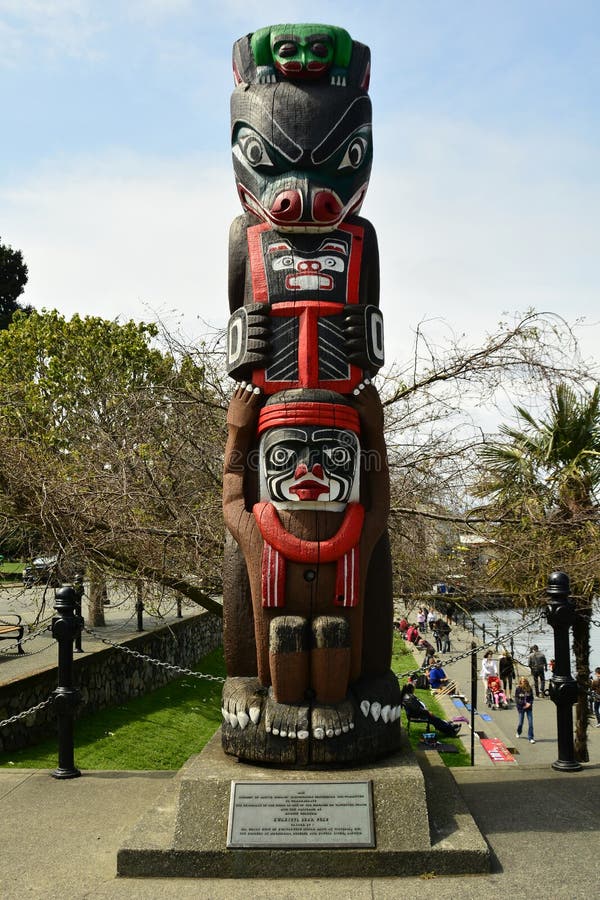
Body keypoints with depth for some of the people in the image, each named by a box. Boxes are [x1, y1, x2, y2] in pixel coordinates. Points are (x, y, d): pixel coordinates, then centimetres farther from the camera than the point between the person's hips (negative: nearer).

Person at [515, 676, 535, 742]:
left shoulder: (529, 688, -3)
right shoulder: (518, 689, -9)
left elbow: (532, 698, 4)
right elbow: (516, 699, -9)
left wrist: (529, 704, -15)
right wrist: (524, 703, -17)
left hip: (529, 708, 1)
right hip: (521, 708, -1)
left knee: (530, 723, -4)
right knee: (520, 722, 9)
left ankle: (531, 738, 3)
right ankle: (518, 732, 40)